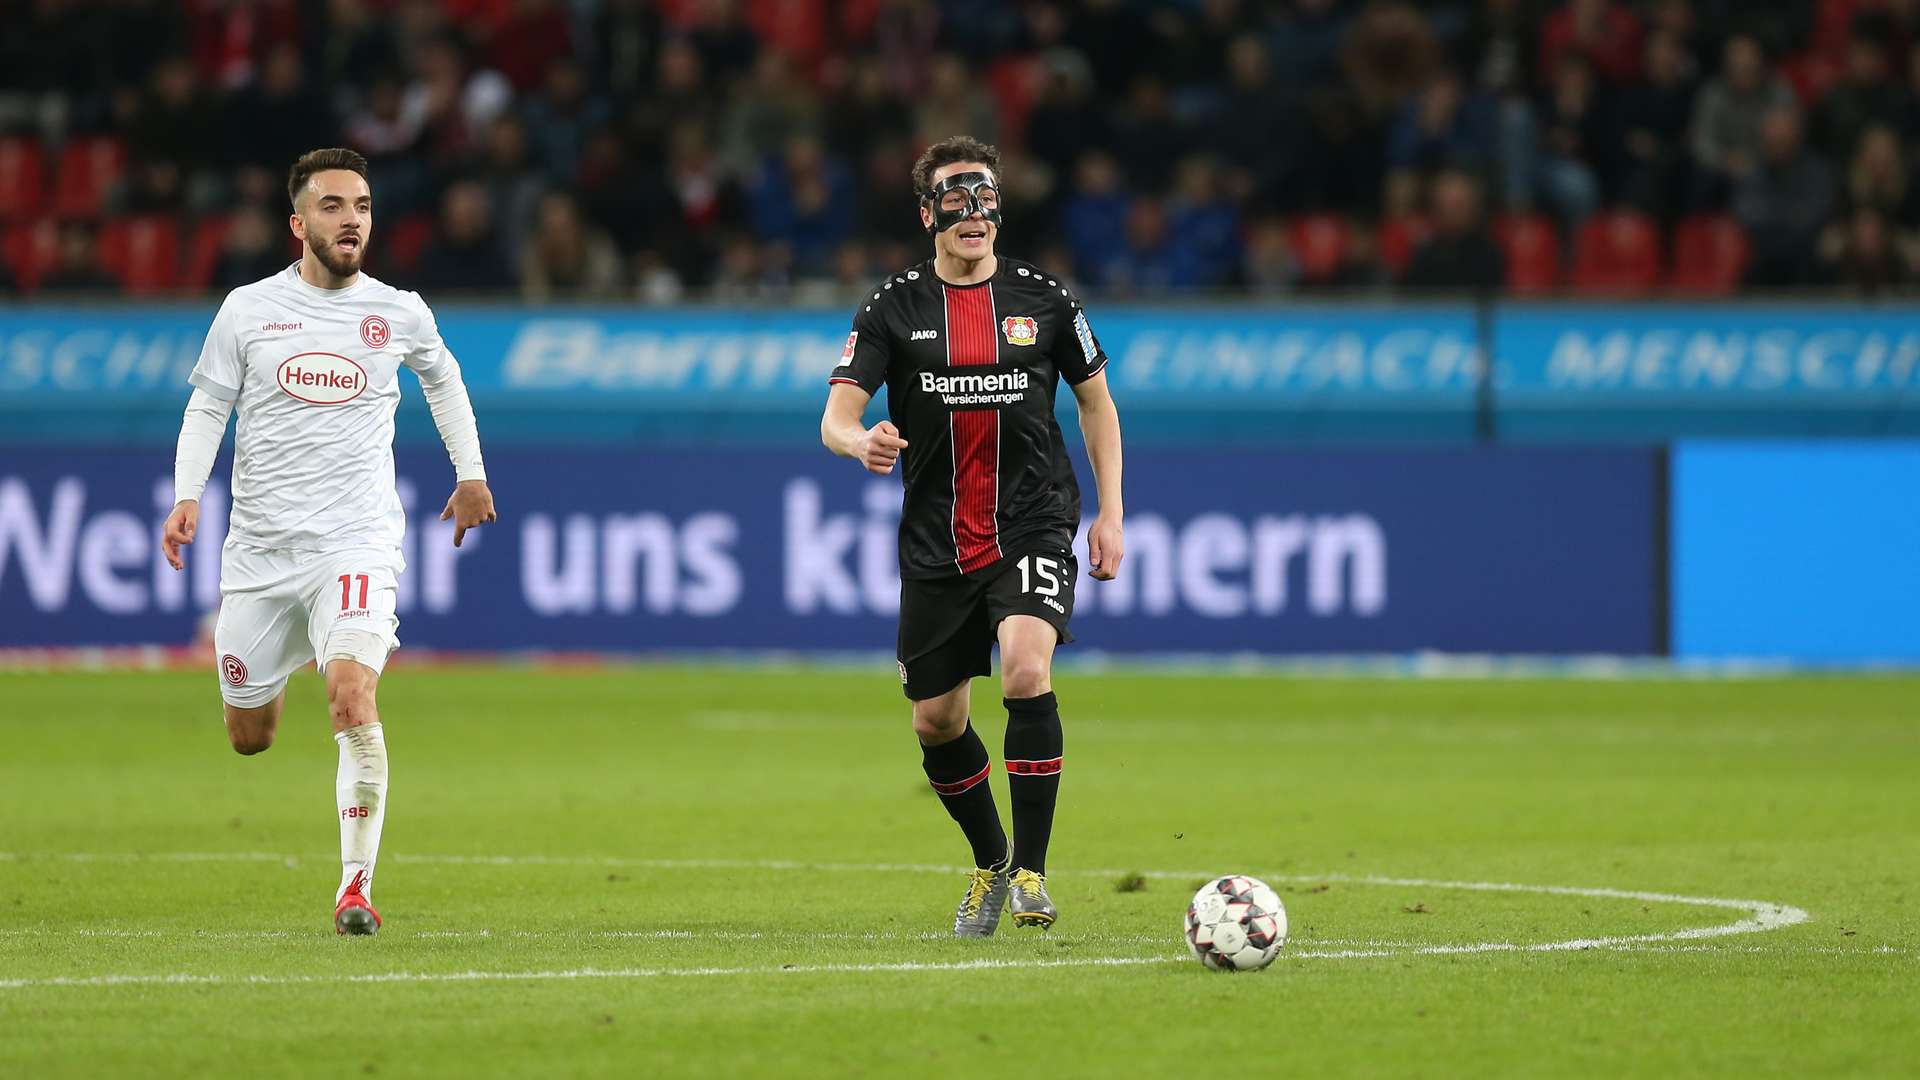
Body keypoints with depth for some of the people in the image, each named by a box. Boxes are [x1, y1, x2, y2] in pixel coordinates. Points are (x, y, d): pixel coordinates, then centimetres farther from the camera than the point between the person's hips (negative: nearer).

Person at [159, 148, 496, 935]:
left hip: (357, 543, -2)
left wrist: (470, 472, 25)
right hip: (260, 547, 2)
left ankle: (356, 886, -21)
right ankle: (276, 677, 50)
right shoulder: (248, 309, 0)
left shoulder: (400, 314, 2)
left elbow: (442, 378, 23)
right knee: (248, 738, 10)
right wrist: (187, 495, -8)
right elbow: (208, 405, 7)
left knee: (352, 698, -26)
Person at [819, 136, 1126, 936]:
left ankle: (1031, 870, -15)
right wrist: (861, 443, -33)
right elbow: (835, 418, -8)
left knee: (1026, 669, -26)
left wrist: (1111, 513, 5)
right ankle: (991, 863, 34)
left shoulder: (1043, 300, 0)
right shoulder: (893, 309, -1)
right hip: (935, 544, 2)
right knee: (937, 724, 8)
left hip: (1033, 527, -2)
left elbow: (1096, 400, 12)